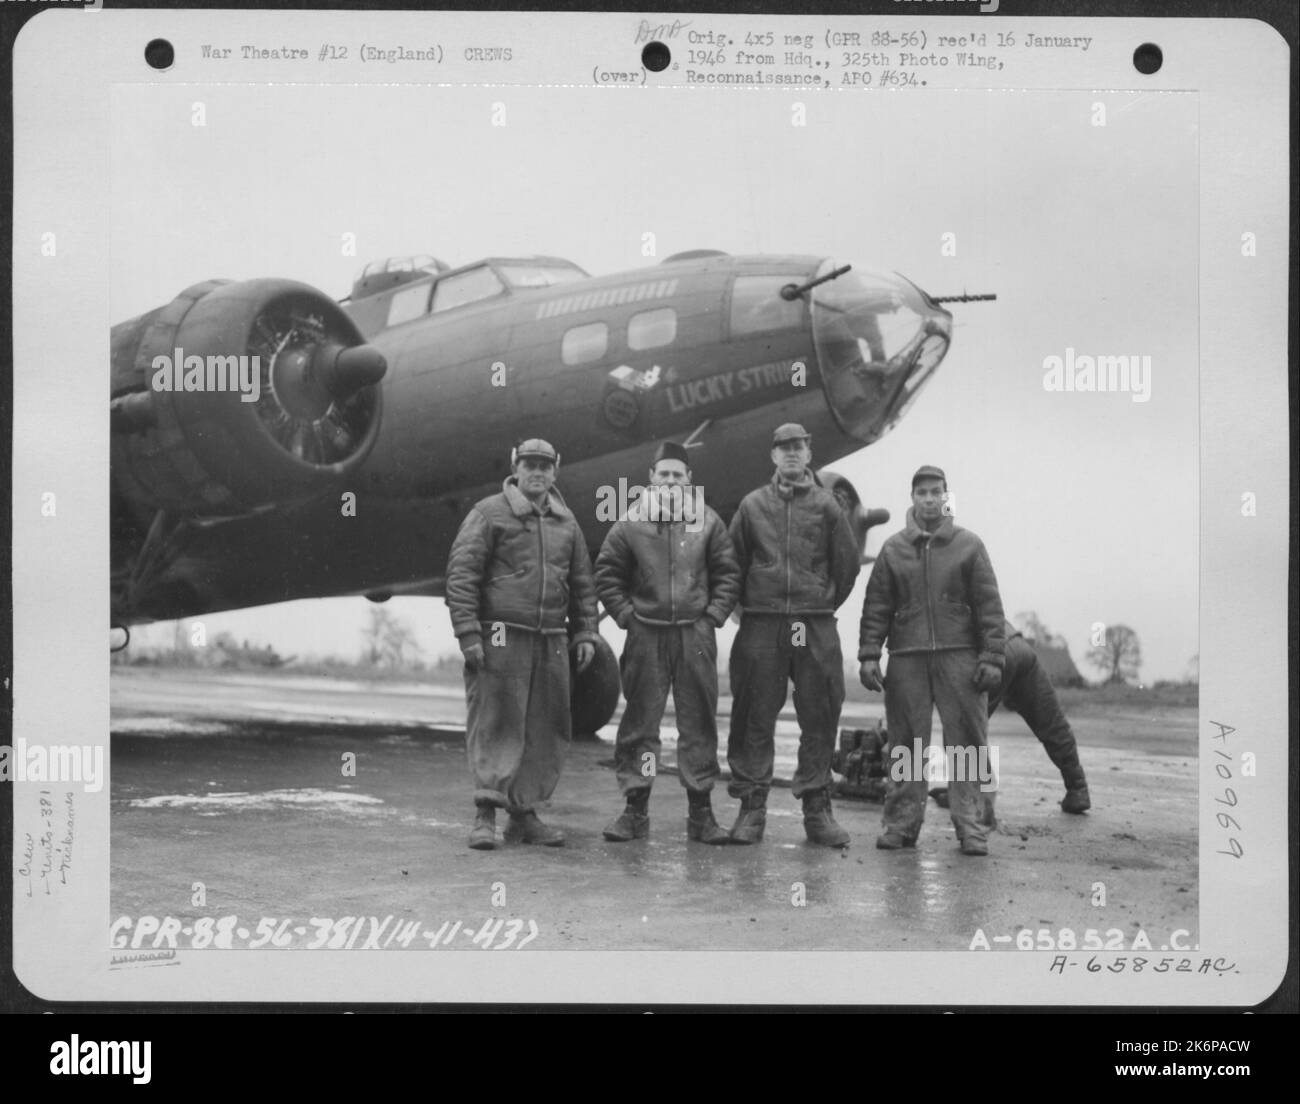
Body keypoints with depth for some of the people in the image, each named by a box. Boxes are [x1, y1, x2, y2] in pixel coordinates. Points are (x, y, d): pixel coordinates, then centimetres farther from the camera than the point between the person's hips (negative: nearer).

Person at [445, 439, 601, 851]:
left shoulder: (566, 522, 15)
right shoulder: (489, 513, -2)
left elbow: (582, 583, 21)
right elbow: (461, 574, -7)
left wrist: (585, 633, 14)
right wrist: (468, 633, -13)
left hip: (551, 642, 6)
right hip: (501, 636, -5)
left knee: (546, 728, 6)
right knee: (494, 723, -7)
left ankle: (524, 812, 15)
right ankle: (486, 813, -5)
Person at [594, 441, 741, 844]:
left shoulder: (708, 522, 3)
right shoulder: (630, 524, 1)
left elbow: (728, 573, 8)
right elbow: (606, 574, 8)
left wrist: (714, 615, -1)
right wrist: (626, 615, 0)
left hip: (696, 636, 1)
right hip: (646, 634, 0)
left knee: (699, 723, 5)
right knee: (639, 723, 3)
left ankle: (701, 812, 12)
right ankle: (635, 808, 11)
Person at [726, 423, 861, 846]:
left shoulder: (826, 505, 5)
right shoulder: (752, 505, 6)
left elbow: (848, 562, 10)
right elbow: (733, 561, 12)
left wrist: (825, 605, 12)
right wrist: (747, 604, 10)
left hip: (815, 627, 0)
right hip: (761, 625, 0)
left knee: (819, 717, 2)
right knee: (755, 717, 1)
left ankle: (817, 808, 10)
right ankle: (752, 806, 8)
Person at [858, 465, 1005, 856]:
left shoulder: (968, 545, 6)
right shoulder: (893, 549, 10)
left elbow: (989, 605, 3)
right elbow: (876, 607, 9)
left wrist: (992, 657, -4)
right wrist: (869, 655, 0)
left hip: (959, 656, -1)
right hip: (906, 659, 1)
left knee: (967, 743, -2)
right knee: (905, 745, 3)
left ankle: (970, 827, 2)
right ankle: (901, 824, 10)